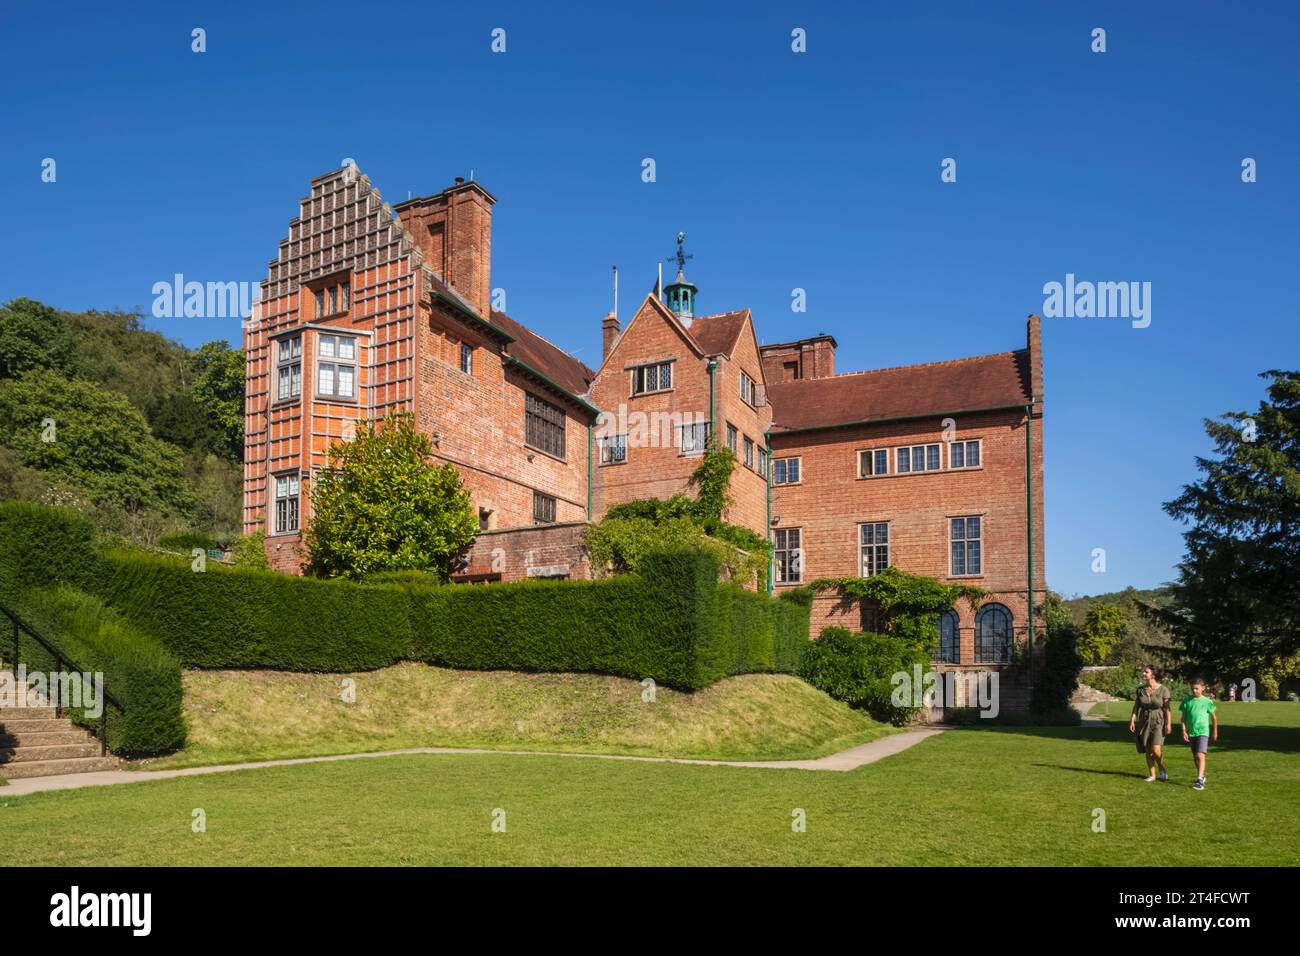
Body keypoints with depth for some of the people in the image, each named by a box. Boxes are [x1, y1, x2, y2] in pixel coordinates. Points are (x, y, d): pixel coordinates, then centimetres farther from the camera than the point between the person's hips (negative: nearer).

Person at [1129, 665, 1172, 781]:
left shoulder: (1163, 689, -8)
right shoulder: (1140, 690, 3)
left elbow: (1167, 708, -8)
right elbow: (1136, 707, 3)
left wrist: (1169, 724, -12)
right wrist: (1132, 721, -6)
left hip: (1158, 722, -4)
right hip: (1144, 722, 4)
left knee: (1156, 750, -14)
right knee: (1148, 750, 6)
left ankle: (1162, 770, 12)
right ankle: (1152, 775, 16)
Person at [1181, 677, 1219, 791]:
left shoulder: (1207, 701, -3)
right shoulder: (1187, 701, 3)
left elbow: (1214, 717, 9)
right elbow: (1184, 717, 6)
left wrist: (1215, 731, 14)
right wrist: (1184, 731, -3)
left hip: (1203, 731, -4)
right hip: (1191, 732, 4)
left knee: (1200, 755, -16)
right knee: (1195, 757, 15)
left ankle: (1200, 780, -20)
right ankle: (1202, 776, 33)